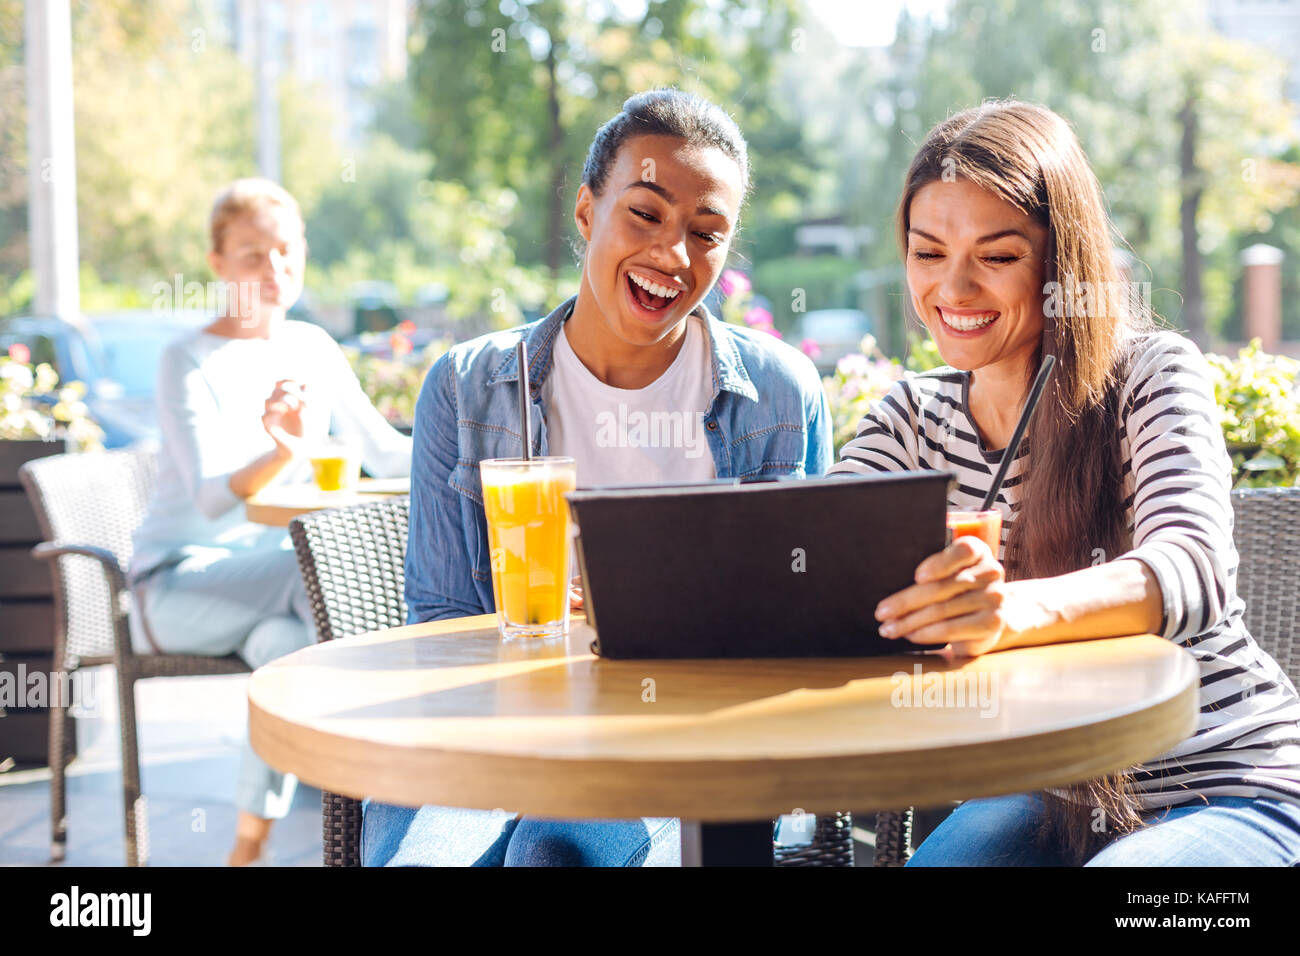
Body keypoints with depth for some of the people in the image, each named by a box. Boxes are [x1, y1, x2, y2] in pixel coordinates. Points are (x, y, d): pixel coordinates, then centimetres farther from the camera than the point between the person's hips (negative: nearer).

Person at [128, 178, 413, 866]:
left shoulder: (313, 348, 10)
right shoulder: (190, 362, -9)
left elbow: (383, 452, 14)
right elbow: (211, 498, -21)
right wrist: (283, 455, -41)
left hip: (267, 568, 5)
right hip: (180, 580, -5)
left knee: (290, 640, -32)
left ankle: (249, 844, -24)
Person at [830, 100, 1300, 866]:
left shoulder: (1154, 372, -10)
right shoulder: (912, 420, 5)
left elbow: (1195, 570, -27)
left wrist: (1018, 609, -47)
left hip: (1231, 791, -3)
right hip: (1047, 793, 4)